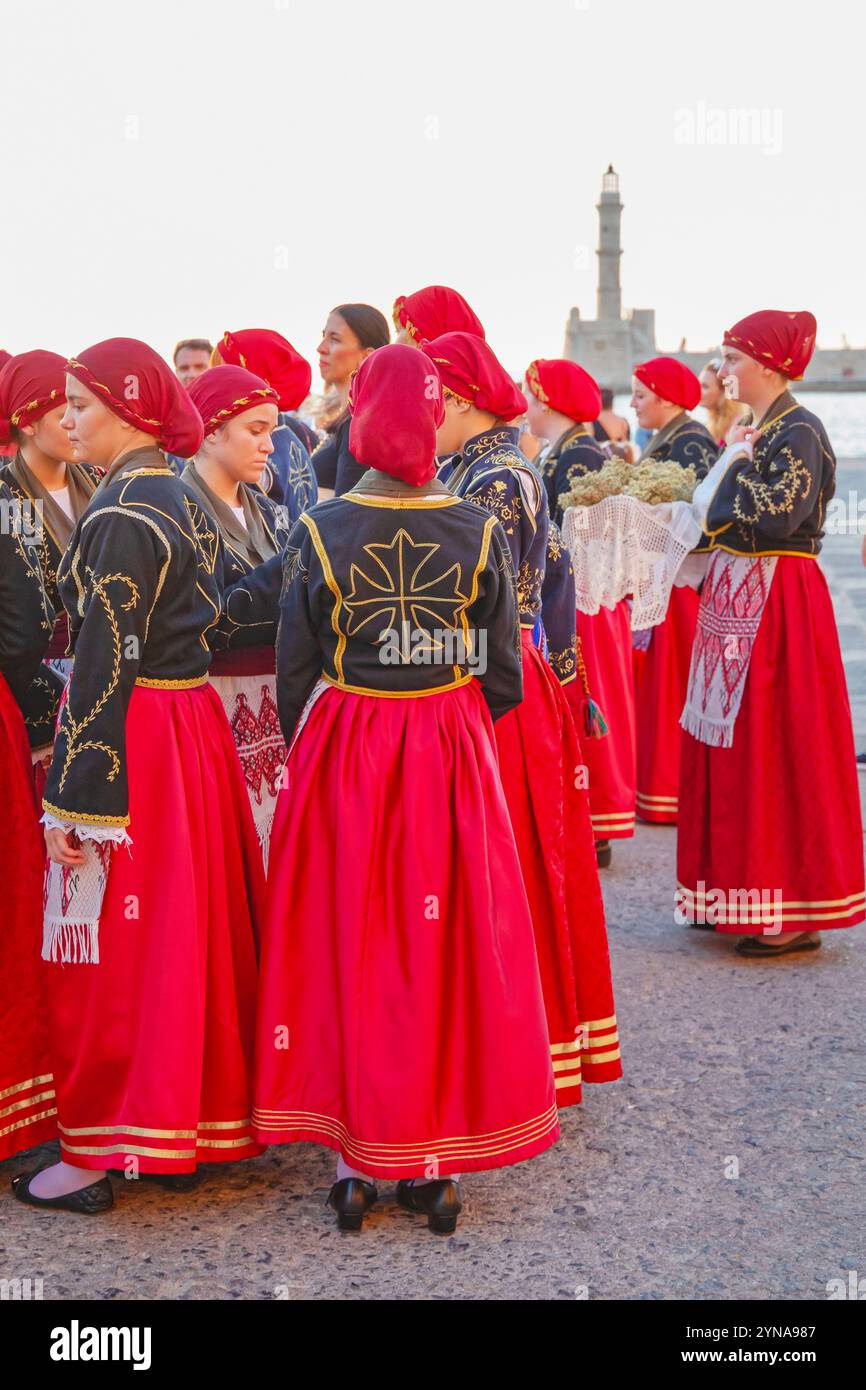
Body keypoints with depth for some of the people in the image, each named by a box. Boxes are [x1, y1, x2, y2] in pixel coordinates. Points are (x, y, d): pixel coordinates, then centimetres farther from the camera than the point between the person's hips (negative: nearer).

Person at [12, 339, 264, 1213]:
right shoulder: (182, 501, 12)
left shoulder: (122, 514, -17)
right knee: (186, 931, 15)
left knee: (110, 945, 1)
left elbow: (105, 664, -20)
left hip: (131, 738, -9)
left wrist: (72, 796, -17)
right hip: (193, 724, 9)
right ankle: (196, 1124, 26)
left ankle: (99, 1149, 12)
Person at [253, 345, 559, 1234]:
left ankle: (354, 1161, 16)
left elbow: (293, 673, -3)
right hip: (452, 759, 1)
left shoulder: (316, 532, -8)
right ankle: (434, 1165, 19)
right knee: (447, 949, 10)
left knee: (346, 951, 9)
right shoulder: (480, 532, -5)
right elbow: (503, 675, -1)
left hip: (342, 756, -1)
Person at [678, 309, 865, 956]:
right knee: (730, 742, 12)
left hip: (776, 604, -9)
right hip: (736, 598, 10)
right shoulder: (760, 429, 15)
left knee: (775, 744, -6)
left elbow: (775, 517, -24)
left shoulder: (799, 431, -12)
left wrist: (737, 462, -11)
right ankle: (741, 890, 21)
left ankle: (795, 912, 3)